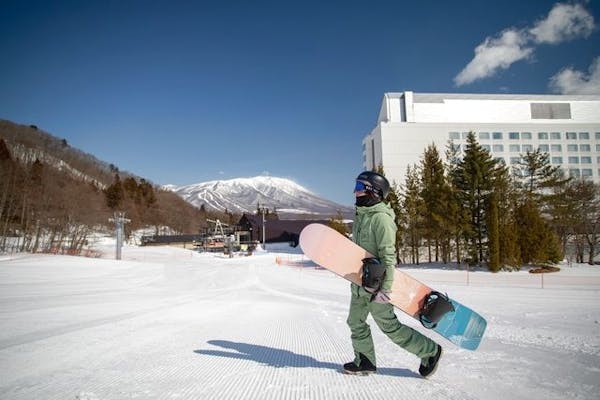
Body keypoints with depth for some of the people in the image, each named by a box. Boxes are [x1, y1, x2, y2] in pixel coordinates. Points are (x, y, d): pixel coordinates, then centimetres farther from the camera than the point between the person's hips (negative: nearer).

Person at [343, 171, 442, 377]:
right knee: (356, 322, 13)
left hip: (376, 285, -9)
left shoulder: (380, 218, -19)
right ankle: (364, 362, 28)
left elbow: (388, 255, -23)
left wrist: (385, 287, -27)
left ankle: (430, 351, 19)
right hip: (360, 283, 9)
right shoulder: (361, 215, 10)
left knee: (389, 326, 2)